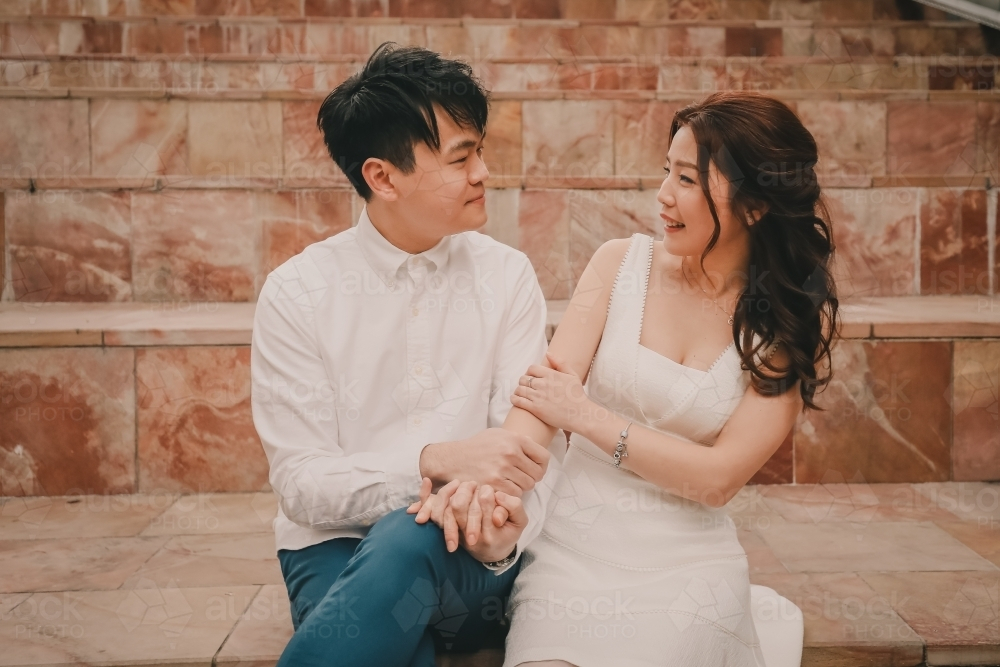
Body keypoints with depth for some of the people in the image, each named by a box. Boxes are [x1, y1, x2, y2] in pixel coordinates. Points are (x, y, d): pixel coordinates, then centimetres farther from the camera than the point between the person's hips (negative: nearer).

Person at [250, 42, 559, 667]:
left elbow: (528, 450, -5)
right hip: (337, 547, -1)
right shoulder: (297, 293, -5)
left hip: (466, 566, 2)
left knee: (409, 538, -35)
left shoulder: (508, 276, 1)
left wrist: (507, 530, -28)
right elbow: (302, 484, -10)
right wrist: (436, 461, -26)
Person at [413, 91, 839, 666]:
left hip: (686, 566, 0)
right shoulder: (623, 263, -1)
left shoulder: (798, 322, -4)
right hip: (571, 547, 1)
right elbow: (545, 390, -11)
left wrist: (587, 416, -12)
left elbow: (719, 477, -10)